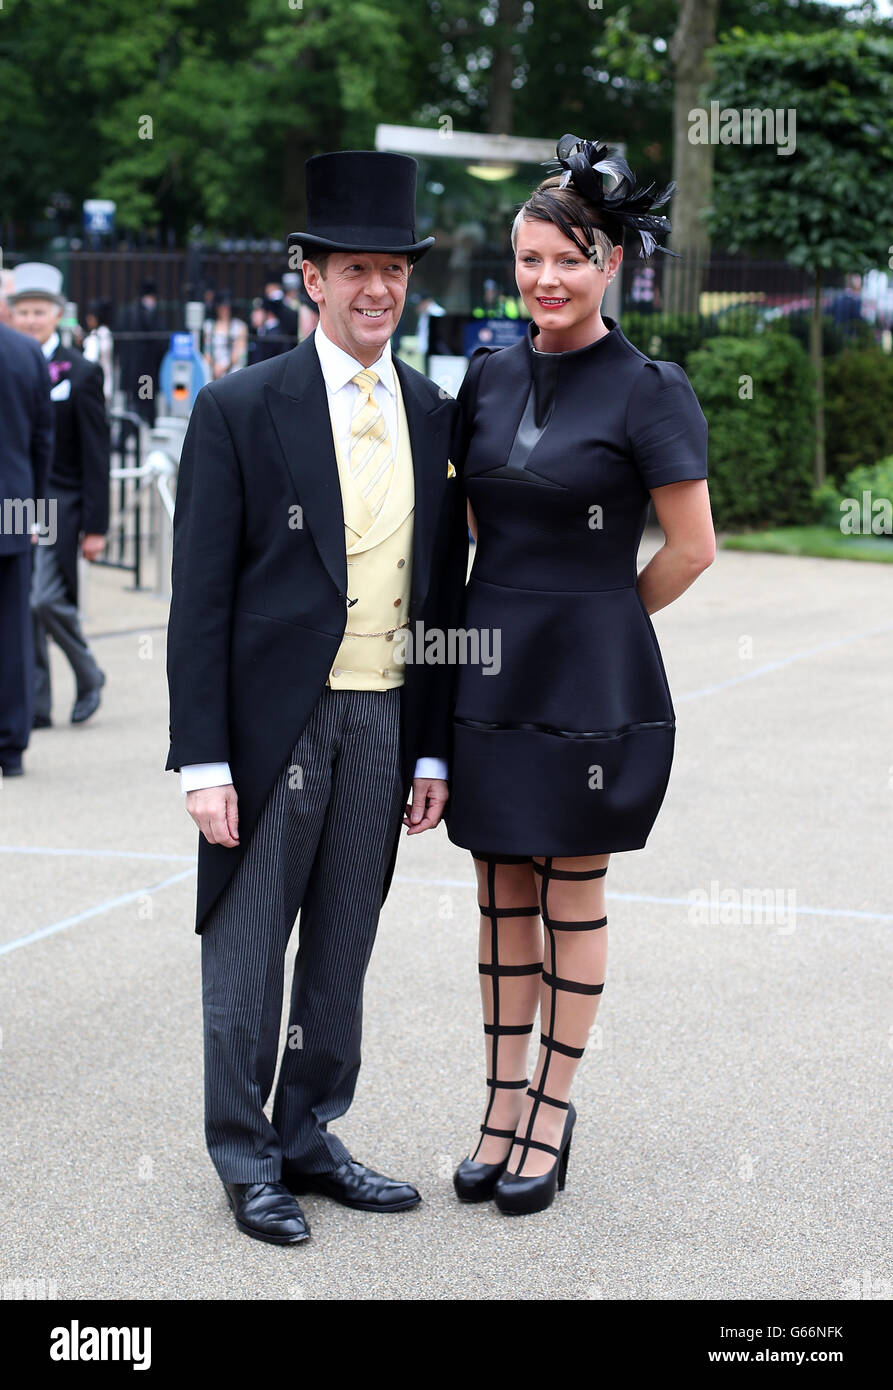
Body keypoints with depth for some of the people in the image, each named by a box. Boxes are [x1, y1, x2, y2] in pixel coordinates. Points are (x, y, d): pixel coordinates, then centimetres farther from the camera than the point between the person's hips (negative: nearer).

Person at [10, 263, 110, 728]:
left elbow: (97, 457, -3)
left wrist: (96, 526, -8)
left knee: (47, 598, -15)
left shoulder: (81, 373, -1)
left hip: (58, 503, -4)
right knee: (21, 606, 3)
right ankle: (35, 706, 11)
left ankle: (88, 676, 10)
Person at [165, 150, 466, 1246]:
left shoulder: (435, 416, 8)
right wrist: (202, 760, -11)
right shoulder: (239, 409, -6)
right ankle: (246, 1158, 17)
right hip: (275, 722, -4)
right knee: (247, 947, 4)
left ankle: (310, 1137, 27)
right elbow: (199, 599, -7)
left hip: (385, 722, 4)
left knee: (342, 951, 13)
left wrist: (433, 750, 8)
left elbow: (442, 592, 11)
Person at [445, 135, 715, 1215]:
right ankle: (503, 1107, 20)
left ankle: (552, 1115, 17)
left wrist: (594, 618, 3)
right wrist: (522, 610, 13)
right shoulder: (488, 377, 6)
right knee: (503, 895, 11)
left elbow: (691, 548, -7)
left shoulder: (647, 391, -10)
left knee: (573, 901, 6)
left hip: (590, 679, -5)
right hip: (490, 670, 5)